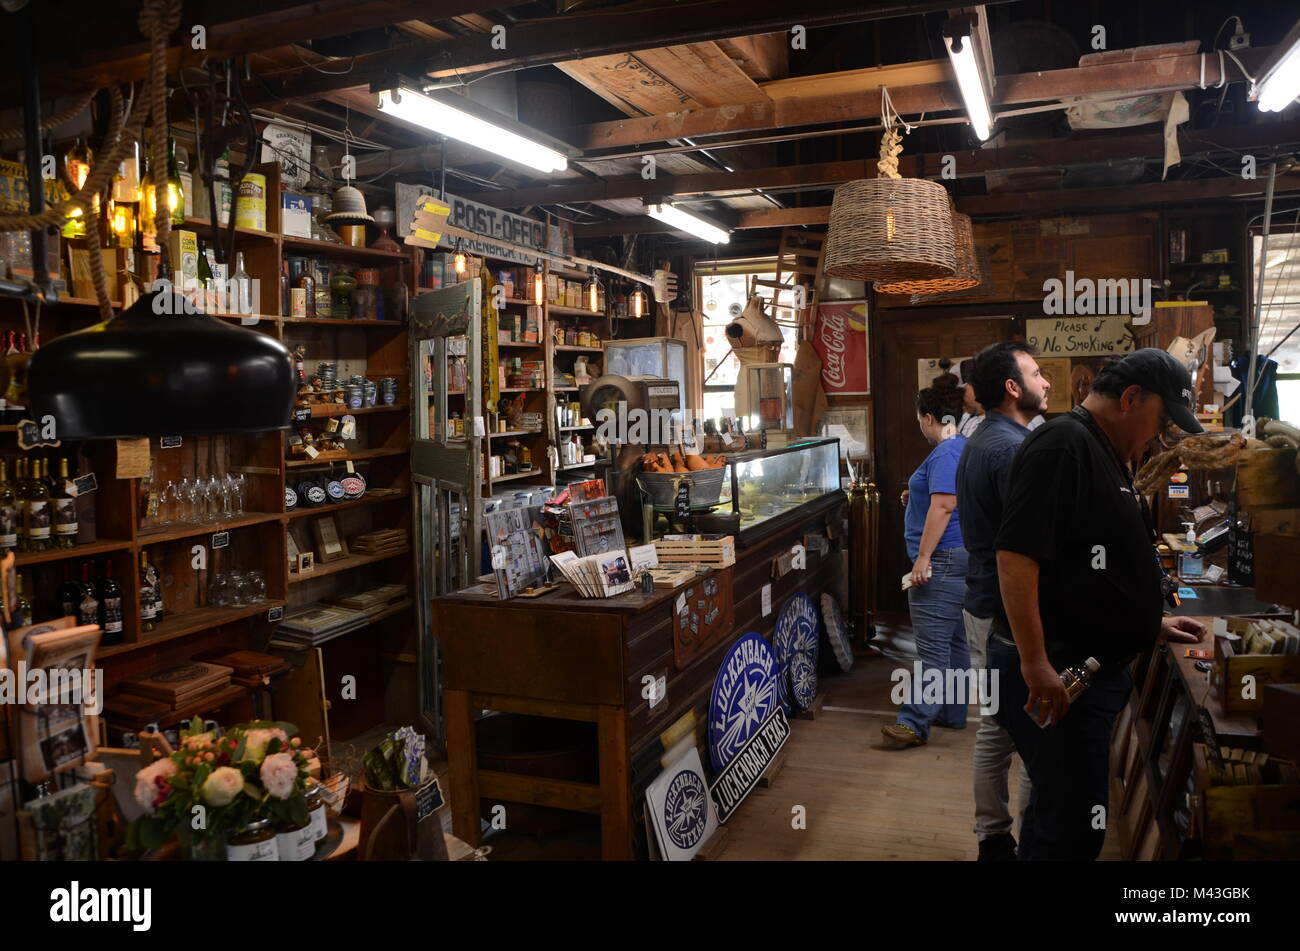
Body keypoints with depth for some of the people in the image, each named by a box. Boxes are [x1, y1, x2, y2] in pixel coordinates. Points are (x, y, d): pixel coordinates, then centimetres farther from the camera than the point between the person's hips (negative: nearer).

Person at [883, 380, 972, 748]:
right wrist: (916, 498, 18)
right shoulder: (963, 447, 16)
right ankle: (953, 712, 25)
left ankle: (915, 722, -10)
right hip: (957, 556, 11)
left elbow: (943, 507, -24)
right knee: (952, 639, 16)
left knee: (932, 645, -11)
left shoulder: (945, 454, -17)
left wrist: (923, 558, -24)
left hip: (941, 558, -11)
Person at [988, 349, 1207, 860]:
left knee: (1058, 808, 20)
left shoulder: (1105, 454, 17)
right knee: (1077, 824, -5)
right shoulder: (1062, 443, -16)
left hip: (1093, 662, 11)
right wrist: (1036, 665, -27)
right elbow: (1015, 554, -26)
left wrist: (1151, 622, 22)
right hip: (1053, 672, -11)